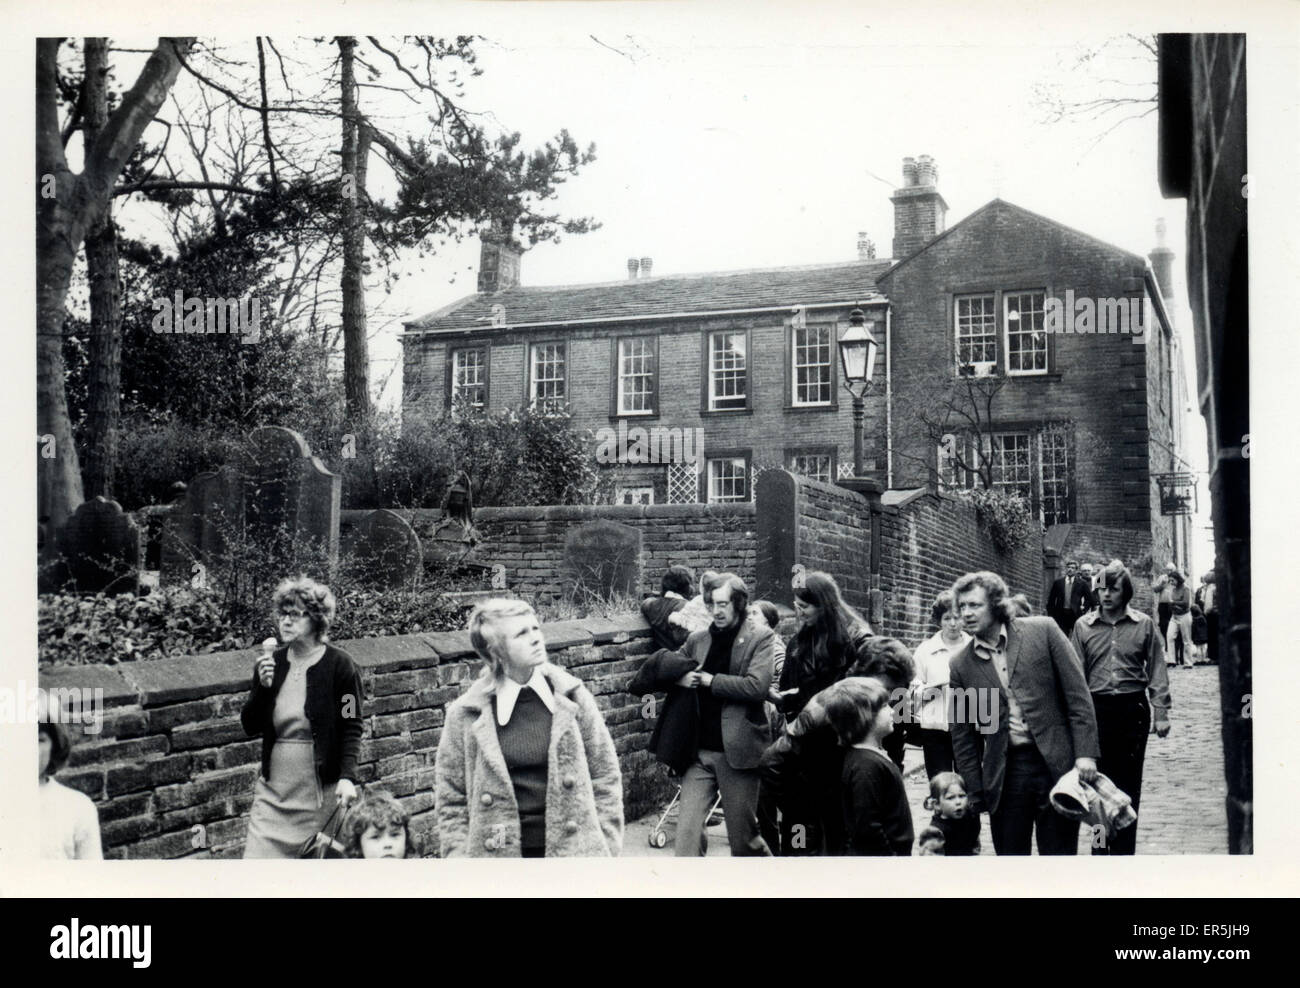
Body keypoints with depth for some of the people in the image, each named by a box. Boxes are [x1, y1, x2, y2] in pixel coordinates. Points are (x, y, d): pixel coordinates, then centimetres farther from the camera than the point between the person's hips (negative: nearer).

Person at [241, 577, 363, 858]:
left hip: (321, 792, -4)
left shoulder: (339, 665, -6)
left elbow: (351, 727, -6)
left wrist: (347, 777, -18)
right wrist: (263, 687, -10)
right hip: (274, 791, 4)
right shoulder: (269, 664, 7)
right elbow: (249, 727, 7)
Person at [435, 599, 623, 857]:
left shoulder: (571, 697, -1)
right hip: (502, 853, -1)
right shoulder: (466, 716, -5)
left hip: (573, 847, 1)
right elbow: (452, 802, 2)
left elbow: (605, 777, 4)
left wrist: (607, 848, 0)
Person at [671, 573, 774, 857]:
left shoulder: (760, 638, -2)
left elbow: (757, 686, -15)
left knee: (743, 837, 8)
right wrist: (680, 678, -3)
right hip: (698, 751, 4)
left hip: (737, 751, -3)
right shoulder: (697, 640, 11)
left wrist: (710, 680, -11)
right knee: (686, 830, -3)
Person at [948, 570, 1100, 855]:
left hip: (1055, 765, -2)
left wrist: (1085, 753, -8)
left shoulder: (1043, 631, -1)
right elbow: (963, 737, 10)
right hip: (1004, 775, 2)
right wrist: (975, 796, 8)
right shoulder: (961, 666, 5)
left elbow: (1078, 694, -1)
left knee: (1059, 852, 5)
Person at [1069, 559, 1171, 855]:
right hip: (1097, 708, 1)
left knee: (1129, 783, 4)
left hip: (1133, 709, 0)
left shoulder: (1144, 624, 2)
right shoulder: (1084, 626, 3)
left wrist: (1161, 713, -3)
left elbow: (1157, 670, 3)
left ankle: (1124, 848, 14)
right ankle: (1100, 847, 16)